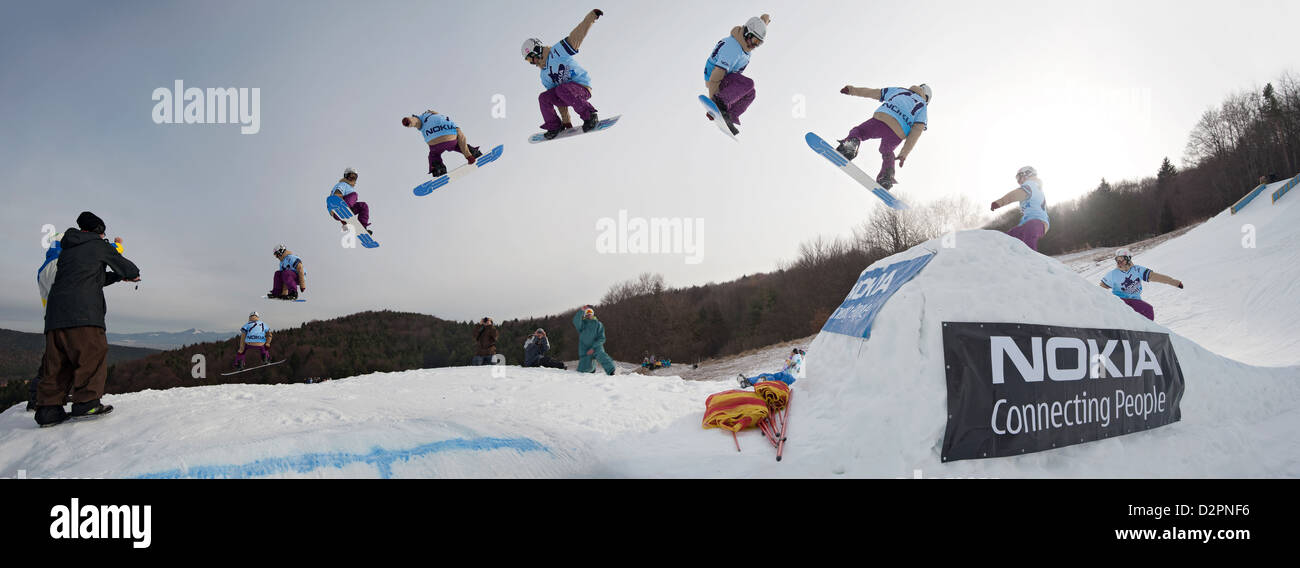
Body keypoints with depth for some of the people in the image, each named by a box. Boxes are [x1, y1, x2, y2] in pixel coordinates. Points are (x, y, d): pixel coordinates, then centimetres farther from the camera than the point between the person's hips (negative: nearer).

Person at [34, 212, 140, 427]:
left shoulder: (66, 250, 26)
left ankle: (48, 408, 1)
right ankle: (86, 402, -12)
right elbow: (126, 267, 15)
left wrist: (119, 277, 41)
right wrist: (132, 275, 37)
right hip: (83, 312, -7)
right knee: (93, 355, -4)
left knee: (57, 362, 6)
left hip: (55, 312, 7)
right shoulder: (98, 245, 7)